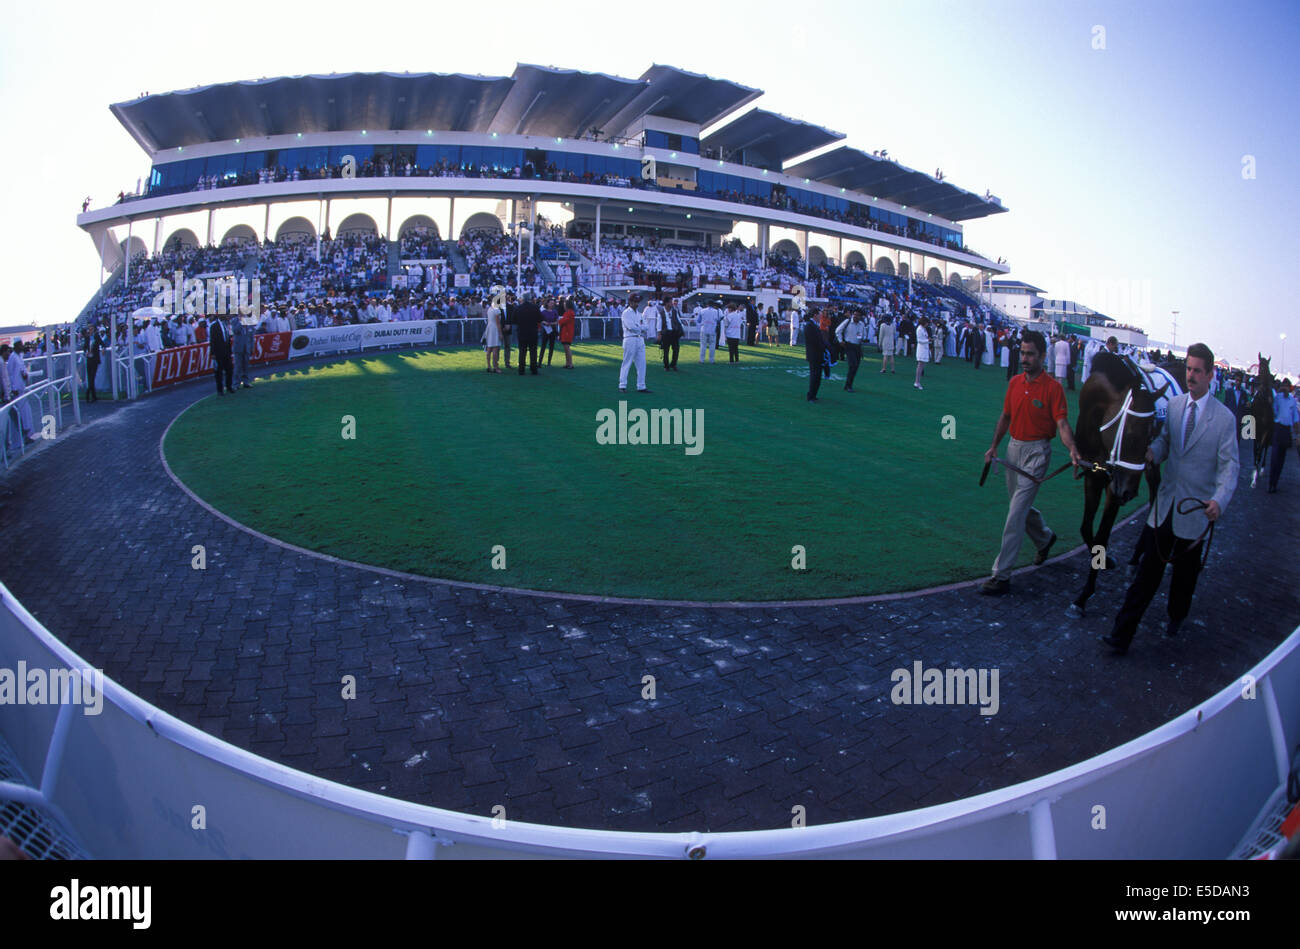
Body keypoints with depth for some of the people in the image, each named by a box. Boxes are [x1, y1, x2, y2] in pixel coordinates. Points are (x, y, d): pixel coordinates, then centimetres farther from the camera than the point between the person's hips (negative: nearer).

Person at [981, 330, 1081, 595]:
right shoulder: (1015, 382, 8)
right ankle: (1045, 538, 50)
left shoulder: (1053, 387, -11)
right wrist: (994, 446, 12)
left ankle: (1001, 576, -12)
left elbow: (1062, 423, -17)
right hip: (1014, 447, 7)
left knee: (1016, 513, -12)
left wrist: (1072, 449, -33)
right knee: (1020, 504, 20)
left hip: (1036, 451, -7)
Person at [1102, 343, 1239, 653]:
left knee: (1185, 572, 16)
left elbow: (1230, 465, -10)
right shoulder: (1173, 404, 3)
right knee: (1147, 571, 1)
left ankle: (1176, 617, 43)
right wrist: (1153, 453, -13)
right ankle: (1122, 634, 1)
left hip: (1196, 509, -2)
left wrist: (1219, 500, -26)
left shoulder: (1224, 418, -9)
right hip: (1165, 504, 2)